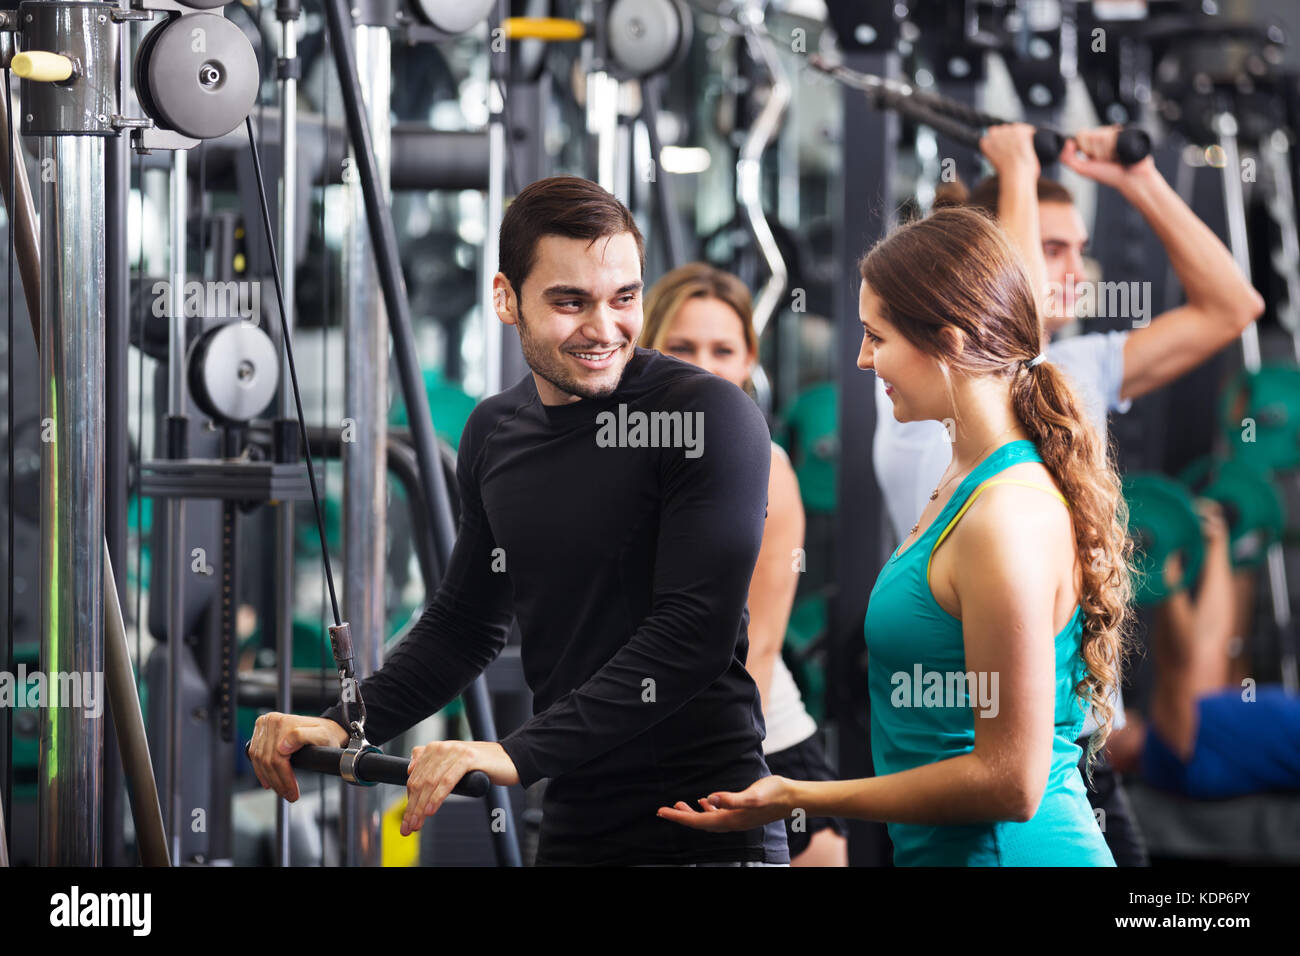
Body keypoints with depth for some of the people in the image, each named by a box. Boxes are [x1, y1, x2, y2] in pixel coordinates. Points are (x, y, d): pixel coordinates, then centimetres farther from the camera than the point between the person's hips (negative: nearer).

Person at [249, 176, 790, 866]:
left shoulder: (710, 415, -13)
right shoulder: (492, 432, 9)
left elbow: (695, 629, -21)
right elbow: (463, 622, 19)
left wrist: (521, 753, -26)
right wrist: (343, 724, 3)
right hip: (573, 827, 6)